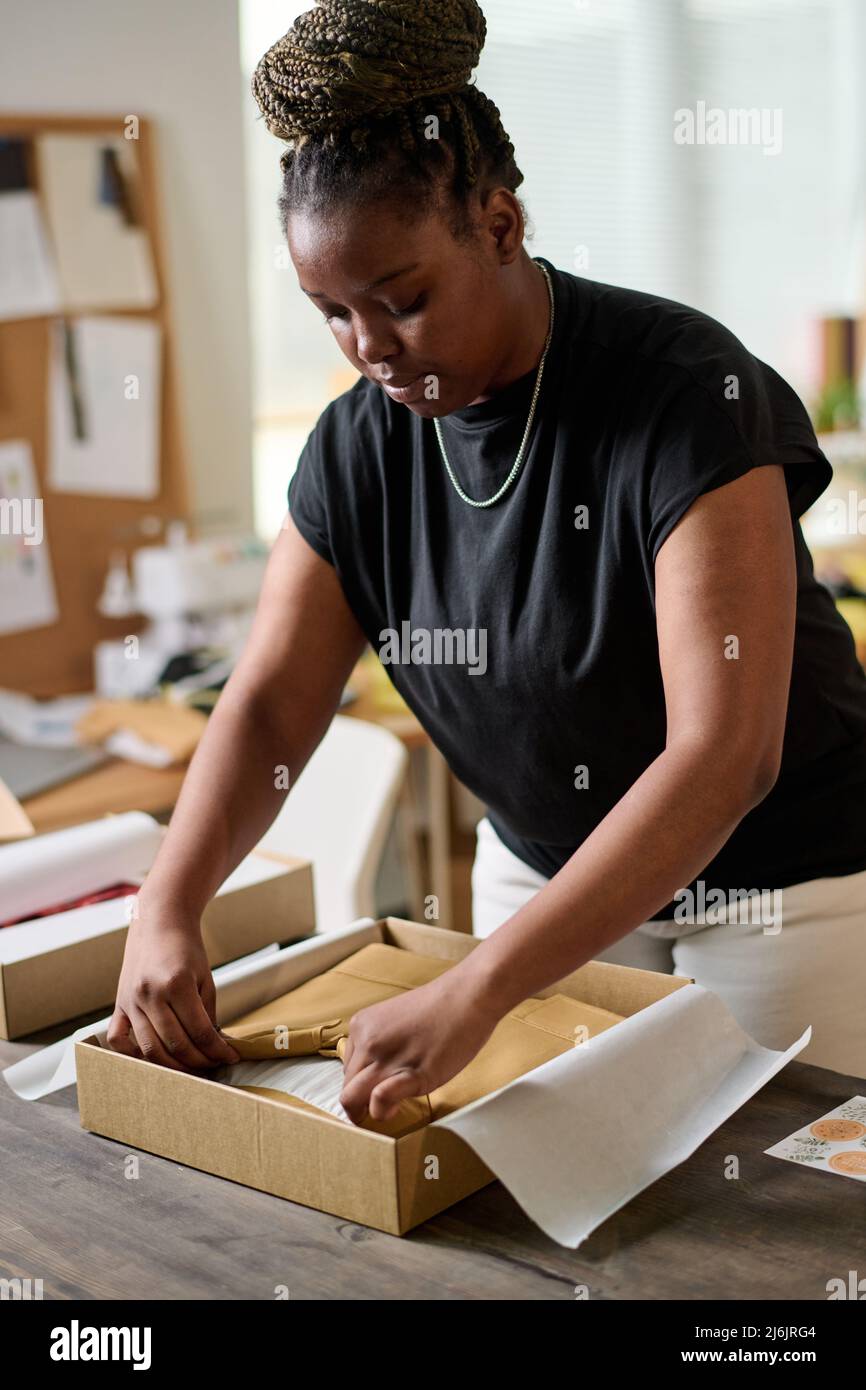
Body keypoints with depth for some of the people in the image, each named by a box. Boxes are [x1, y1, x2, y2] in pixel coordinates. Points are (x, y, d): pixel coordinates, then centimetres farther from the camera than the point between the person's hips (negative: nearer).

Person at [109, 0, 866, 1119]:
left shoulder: (685, 396, -25)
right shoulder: (359, 446, -7)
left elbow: (723, 754, -33)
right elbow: (270, 702, -5)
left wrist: (474, 992, -39)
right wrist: (167, 907, -23)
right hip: (545, 874, 5)